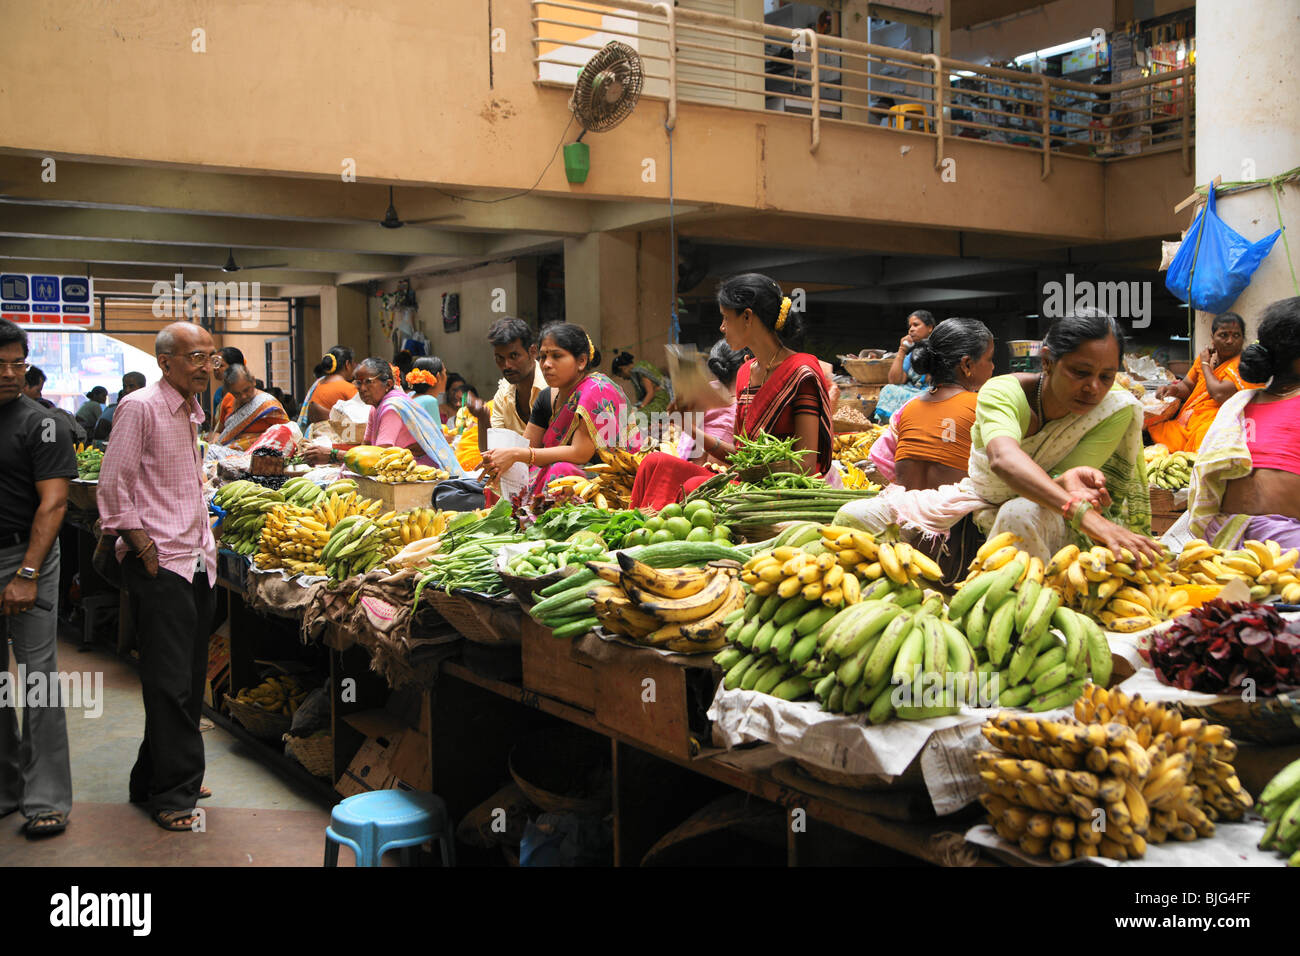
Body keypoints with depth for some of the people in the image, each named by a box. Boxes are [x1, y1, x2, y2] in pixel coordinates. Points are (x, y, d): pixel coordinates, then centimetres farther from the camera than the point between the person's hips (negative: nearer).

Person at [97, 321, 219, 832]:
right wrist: (145, 550, -16)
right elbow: (114, 488, -13)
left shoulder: (190, 411, 16)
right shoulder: (140, 406, -10)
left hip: (195, 560, 8)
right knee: (171, 681, -3)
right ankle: (173, 795, 8)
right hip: (159, 563, -8)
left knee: (188, 679, 13)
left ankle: (154, 779, 27)